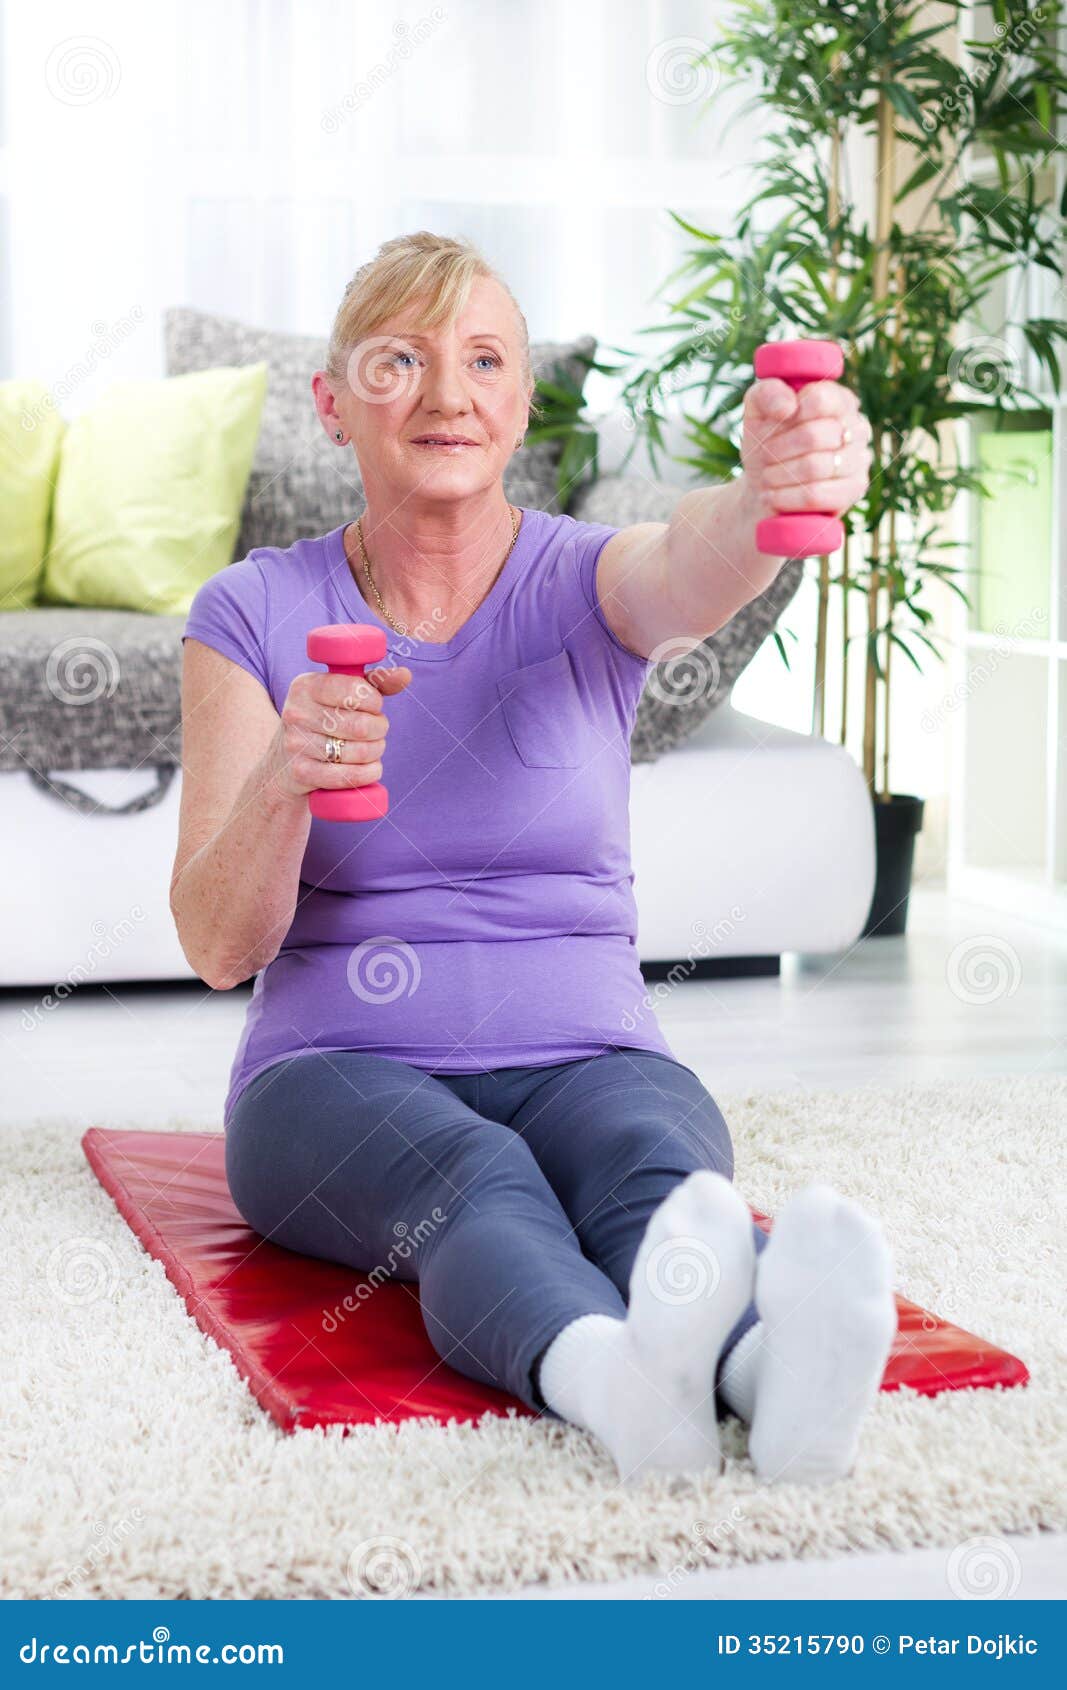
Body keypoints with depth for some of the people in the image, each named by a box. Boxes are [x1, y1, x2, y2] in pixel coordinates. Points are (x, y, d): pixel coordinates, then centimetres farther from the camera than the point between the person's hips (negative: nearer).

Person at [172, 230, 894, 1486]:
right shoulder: (253, 614, 4)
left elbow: (690, 567, -23)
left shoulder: (585, 584, 5)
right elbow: (218, 947, -3)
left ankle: (767, 1353, -66)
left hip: (584, 1055, 1)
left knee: (654, 1156, -34)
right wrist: (285, 779, -25)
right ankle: (604, 1367, -67)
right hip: (339, 1067, -1)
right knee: (473, 1176, -36)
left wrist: (773, 488, -48)